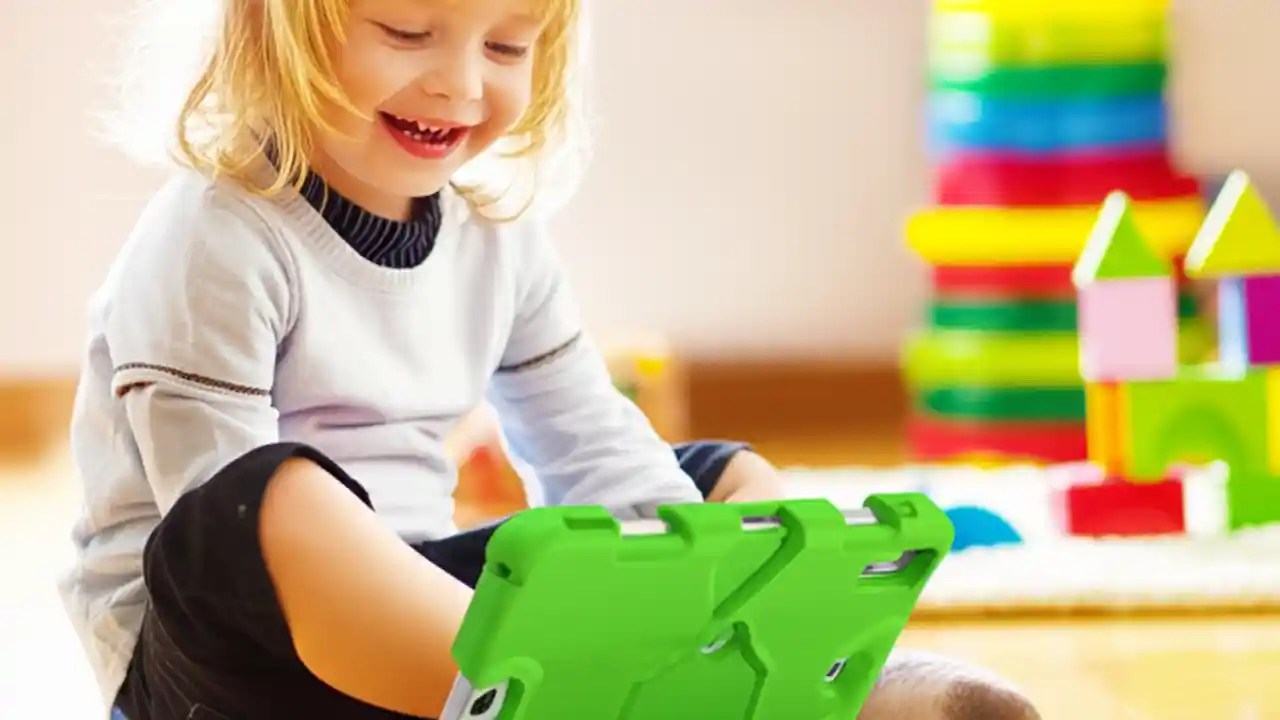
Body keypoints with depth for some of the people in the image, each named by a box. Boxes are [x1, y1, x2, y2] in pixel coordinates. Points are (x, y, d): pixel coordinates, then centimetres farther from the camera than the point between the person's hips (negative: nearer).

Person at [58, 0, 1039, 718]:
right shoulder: (214, 242, -14)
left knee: (729, 481, 8)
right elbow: (231, 516, -22)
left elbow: (598, 453, 10)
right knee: (267, 498, -39)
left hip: (409, 601, 7)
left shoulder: (500, 235, 8)